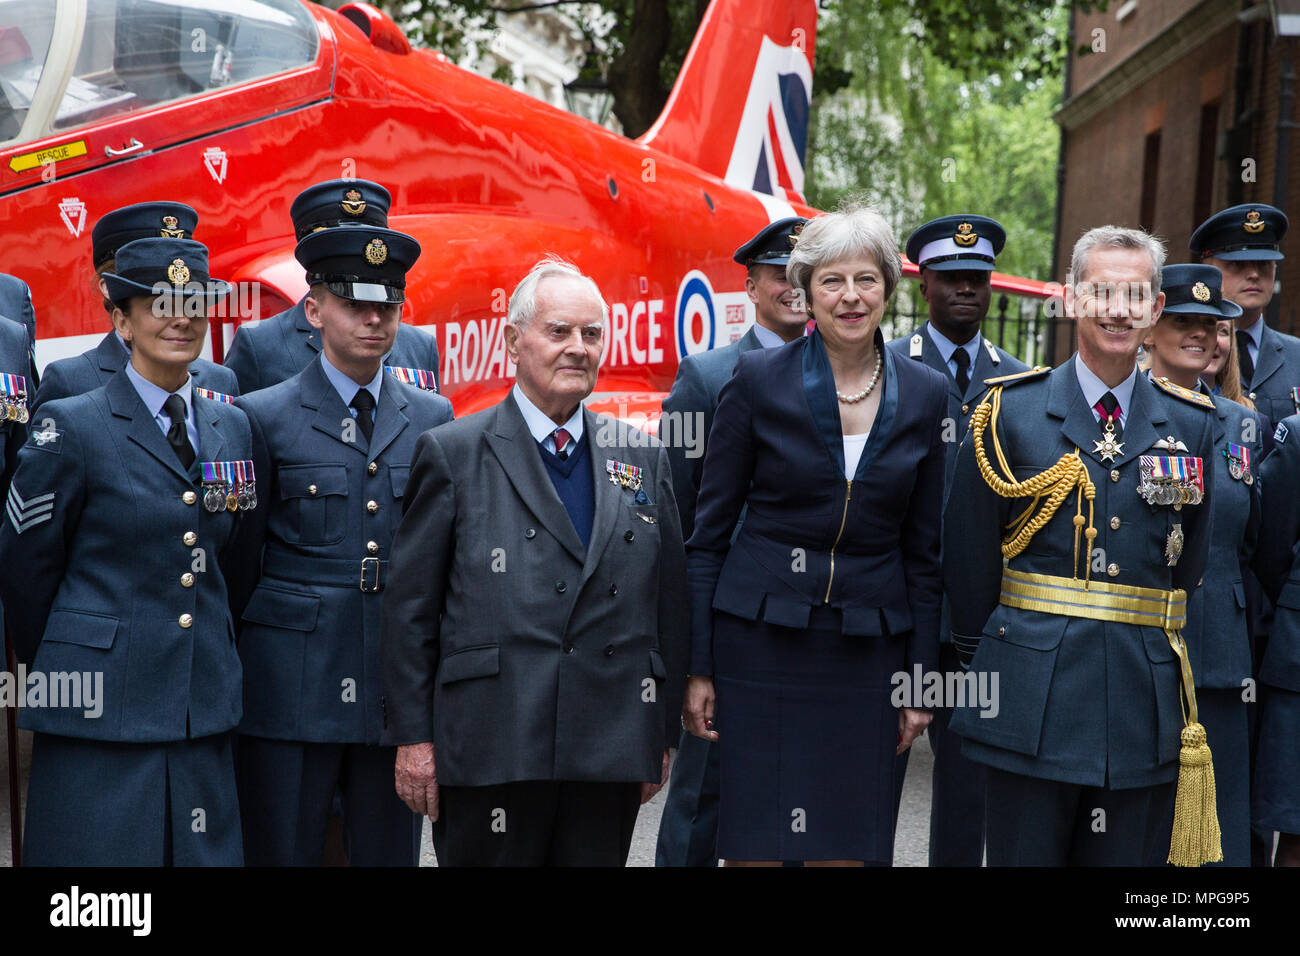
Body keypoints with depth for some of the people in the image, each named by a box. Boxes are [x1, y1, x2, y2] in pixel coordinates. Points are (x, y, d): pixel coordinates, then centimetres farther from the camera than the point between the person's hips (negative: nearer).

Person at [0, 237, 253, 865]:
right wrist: (57, 665, 11)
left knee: (204, 852, 6)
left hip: (204, 710, 5)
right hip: (99, 711, -5)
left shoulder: (232, 426, 11)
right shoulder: (71, 427, -5)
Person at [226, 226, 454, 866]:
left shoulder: (433, 418, 9)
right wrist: (236, 666, 6)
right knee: (279, 852, 4)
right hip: (292, 691, -3)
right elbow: (240, 563, 4)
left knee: (390, 852, 10)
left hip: (399, 689, 3)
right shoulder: (264, 417, 0)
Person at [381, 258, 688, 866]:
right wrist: (412, 736, -4)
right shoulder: (452, 452, 1)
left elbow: (668, 601, 13)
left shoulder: (643, 458, 11)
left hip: (612, 751, 3)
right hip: (490, 751, -3)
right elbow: (410, 607, 0)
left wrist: (662, 734, 10)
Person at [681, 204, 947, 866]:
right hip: (761, 638, -2)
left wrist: (921, 677, 6)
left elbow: (923, 550, 9)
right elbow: (710, 531, 0)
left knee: (848, 845, 4)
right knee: (755, 843, 1)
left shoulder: (926, 396, 4)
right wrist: (697, 666, -3)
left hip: (867, 652, 2)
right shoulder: (758, 380, -3)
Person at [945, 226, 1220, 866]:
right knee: (1021, 855, 3)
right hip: (1032, 704, -2)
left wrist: (1152, 658, 11)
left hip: (1142, 710, 3)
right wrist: (984, 661, 5)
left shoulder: (1190, 423, 8)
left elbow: (1190, 559, 13)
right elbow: (969, 552, 2)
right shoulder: (1010, 410, 0)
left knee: (1119, 858, 9)